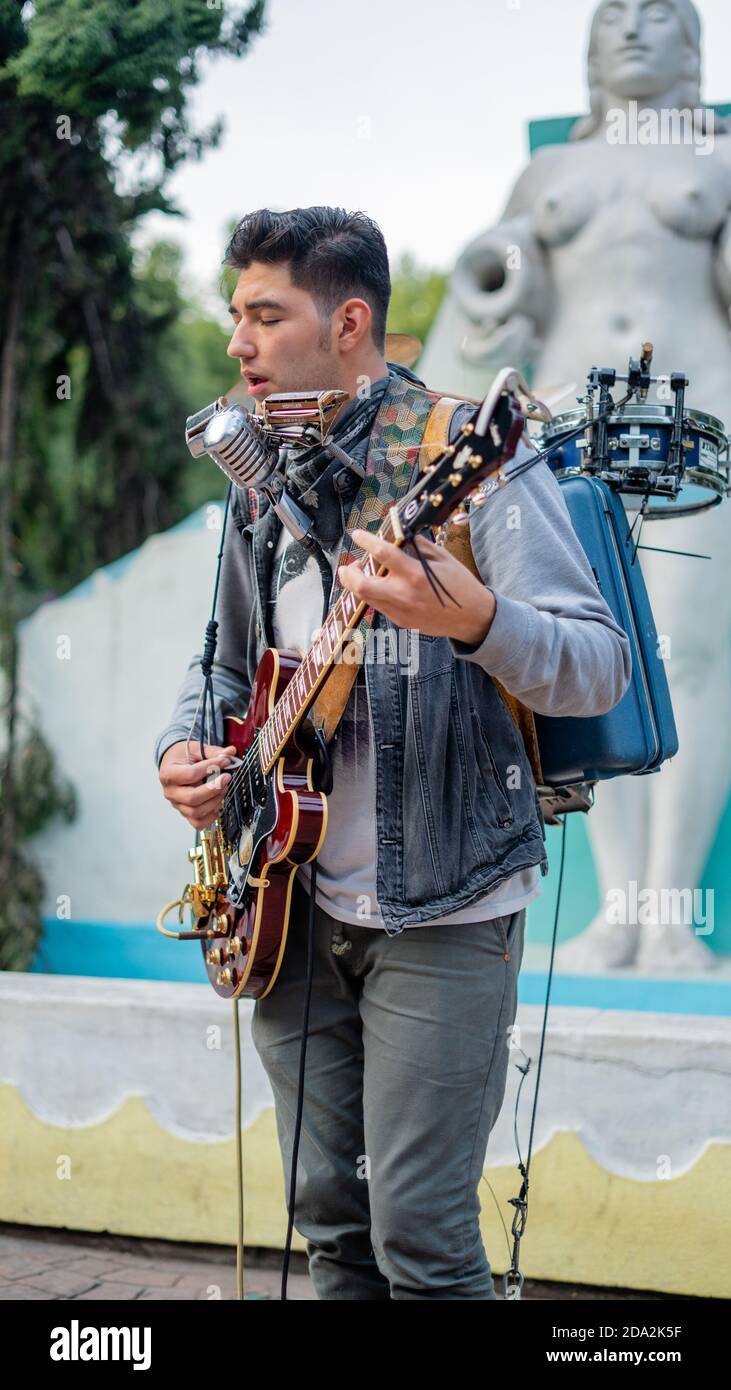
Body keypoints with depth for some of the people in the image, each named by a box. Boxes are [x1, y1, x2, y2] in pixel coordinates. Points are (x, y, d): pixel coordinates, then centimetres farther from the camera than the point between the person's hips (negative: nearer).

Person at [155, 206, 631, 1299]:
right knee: (331, 1218, 13)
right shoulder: (264, 487, 12)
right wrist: (183, 749, 2)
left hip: (441, 910, -7)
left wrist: (473, 619, -36)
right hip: (300, 907, 7)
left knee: (420, 1240, -6)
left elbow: (602, 671, -16)